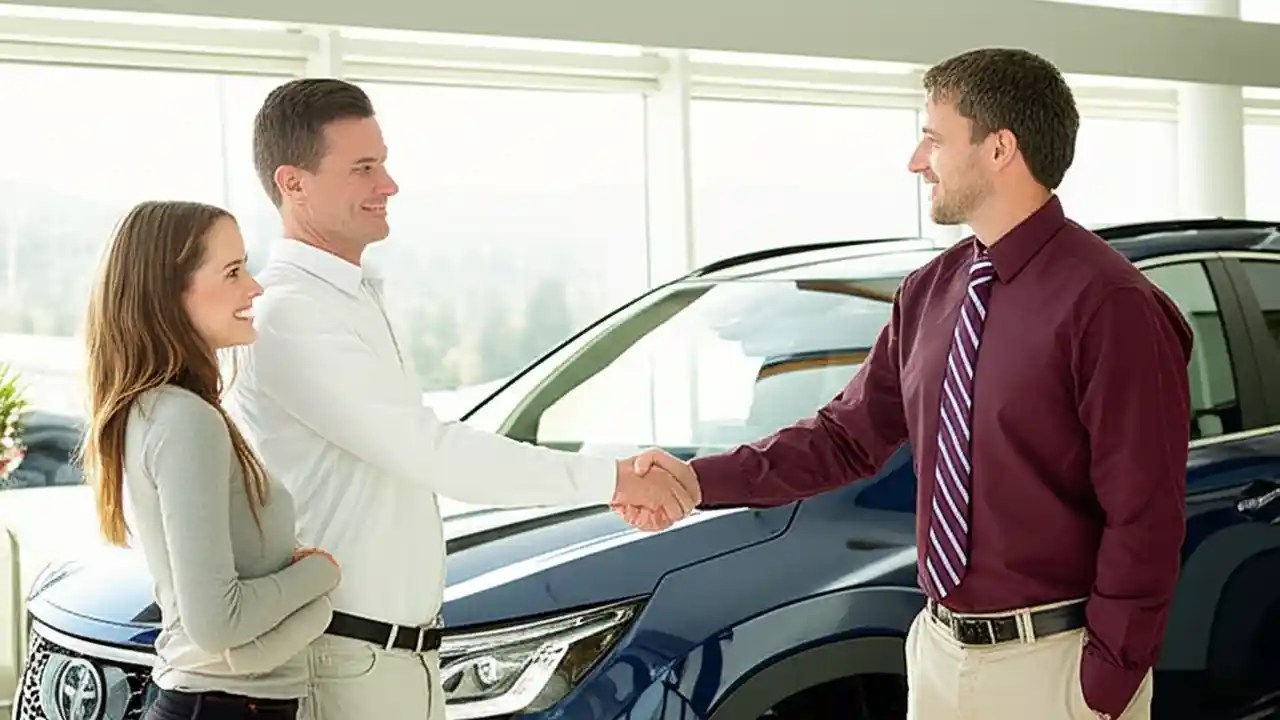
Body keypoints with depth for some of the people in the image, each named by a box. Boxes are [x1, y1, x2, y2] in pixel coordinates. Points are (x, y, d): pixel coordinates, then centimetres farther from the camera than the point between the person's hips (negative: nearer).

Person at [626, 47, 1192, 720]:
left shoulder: (1108, 305, -16)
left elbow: (1142, 521, -15)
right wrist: (699, 479, 0)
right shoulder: (930, 293, 6)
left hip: (1050, 665, -6)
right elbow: (849, 435, 10)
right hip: (938, 653, 7)